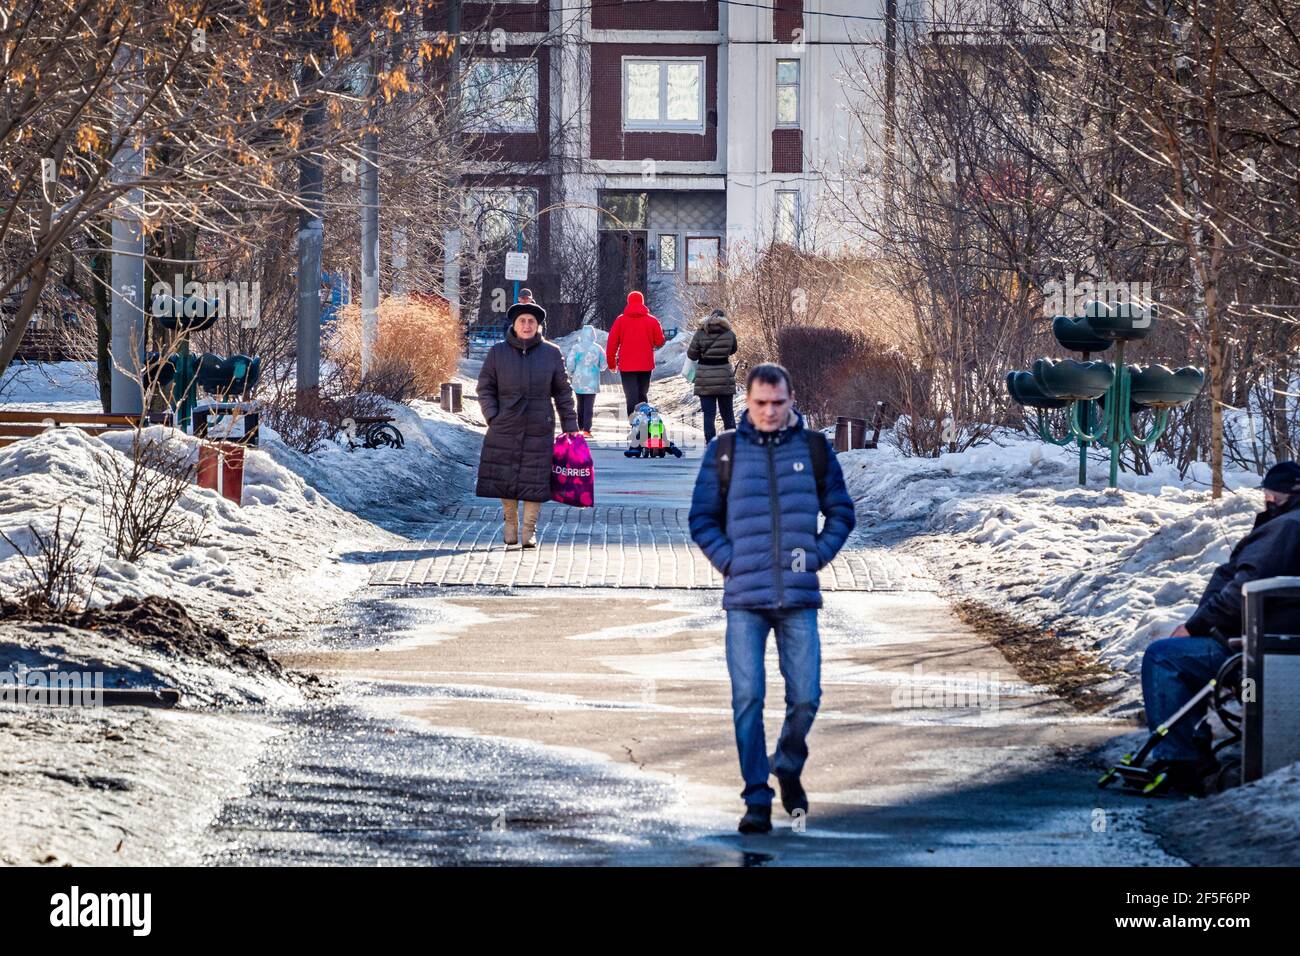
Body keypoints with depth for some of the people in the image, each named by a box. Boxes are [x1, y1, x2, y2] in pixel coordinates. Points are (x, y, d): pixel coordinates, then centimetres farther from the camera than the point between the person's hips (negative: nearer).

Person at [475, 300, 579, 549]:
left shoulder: (551, 354, 3)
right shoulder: (498, 353, 2)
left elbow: (563, 392, 8)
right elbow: (485, 388, 6)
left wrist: (570, 426, 5)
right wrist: (493, 418, -6)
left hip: (539, 429, 0)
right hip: (504, 429, 0)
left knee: (535, 479, -1)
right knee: (505, 478, 4)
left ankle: (529, 530, 9)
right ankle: (510, 523, 22)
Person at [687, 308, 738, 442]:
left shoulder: (700, 334, -7)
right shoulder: (729, 334, -4)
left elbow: (691, 354, -2)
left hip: (705, 379, -1)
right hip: (725, 379, 1)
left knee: (708, 414, 2)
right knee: (728, 414, 12)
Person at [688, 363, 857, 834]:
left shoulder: (814, 448, 7)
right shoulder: (724, 451, 4)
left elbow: (841, 512, 14)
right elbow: (702, 519, 10)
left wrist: (817, 556, 1)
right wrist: (730, 563, -2)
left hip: (799, 598, 1)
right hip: (744, 599, -1)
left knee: (805, 696, 0)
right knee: (748, 698, -5)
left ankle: (789, 767, 28)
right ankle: (757, 799, 1)